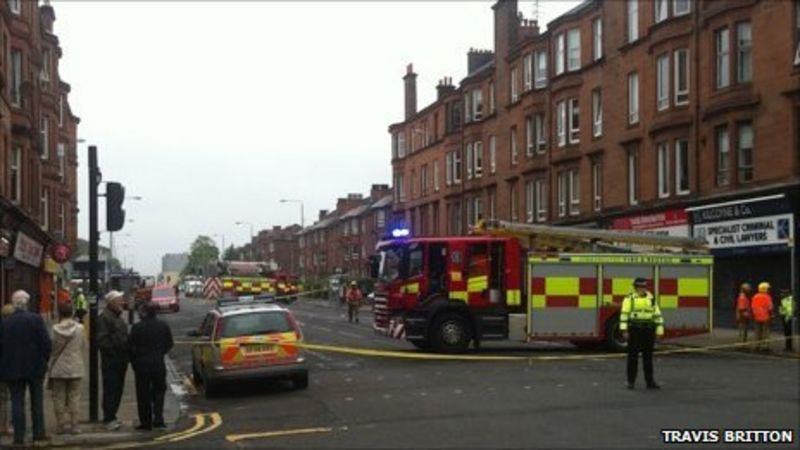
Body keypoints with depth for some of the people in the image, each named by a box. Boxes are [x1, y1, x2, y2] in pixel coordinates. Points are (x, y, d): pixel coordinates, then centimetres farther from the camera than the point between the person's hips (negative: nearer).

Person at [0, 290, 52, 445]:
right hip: (35, 368, -1)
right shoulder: (36, 319, -10)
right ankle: (38, 434, 12)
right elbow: (47, 343, -11)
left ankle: (19, 436, 4)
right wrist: (44, 359, 5)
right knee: (37, 402, 10)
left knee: (17, 402, 5)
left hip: (13, 369, 1)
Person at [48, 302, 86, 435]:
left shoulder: (56, 329, -9)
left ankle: (61, 425, 9)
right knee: (73, 398, 7)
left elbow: (52, 349, -5)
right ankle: (74, 425, 5)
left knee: (59, 398, 8)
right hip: (75, 368, 1)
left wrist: (51, 367, 6)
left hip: (58, 369, -1)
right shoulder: (79, 328, -6)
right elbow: (83, 346, 1)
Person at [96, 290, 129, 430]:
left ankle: (111, 416, 21)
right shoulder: (104, 318, -10)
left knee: (118, 389, 12)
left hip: (120, 360, 9)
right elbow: (102, 340, -17)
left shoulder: (118, 317, 20)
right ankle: (109, 419, -4)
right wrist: (112, 351, -17)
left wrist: (125, 354, 13)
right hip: (110, 361, -9)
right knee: (110, 389, -7)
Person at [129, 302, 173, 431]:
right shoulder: (163, 326, -1)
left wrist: (134, 362, 7)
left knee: (143, 395, 6)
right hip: (158, 365, 2)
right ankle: (158, 419, 1)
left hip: (142, 365, -2)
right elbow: (169, 344, 8)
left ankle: (146, 422, 7)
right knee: (158, 391, 13)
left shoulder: (137, 328, -11)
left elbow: (131, 347, -8)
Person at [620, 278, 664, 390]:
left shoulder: (651, 299, 9)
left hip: (648, 331, 3)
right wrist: (624, 329, -17)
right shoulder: (630, 298, -1)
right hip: (634, 330, -3)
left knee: (648, 357, 6)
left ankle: (650, 381, 12)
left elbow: (657, 315, 11)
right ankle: (631, 381, 8)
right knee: (633, 356, 1)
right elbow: (624, 313, -8)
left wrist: (659, 332, 6)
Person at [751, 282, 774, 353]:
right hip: (765, 317, -5)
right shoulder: (767, 297, -11)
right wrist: (771, 316, -3)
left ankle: (757, 346, 10)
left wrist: (753, 316, 15)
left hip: (757, 317, 5)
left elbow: (752, 307, 7)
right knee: (765, 332, -1)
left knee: (758, 332, 9)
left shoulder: (755, 297, 5)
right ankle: (765, 346, -3)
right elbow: (769, 308, -13)